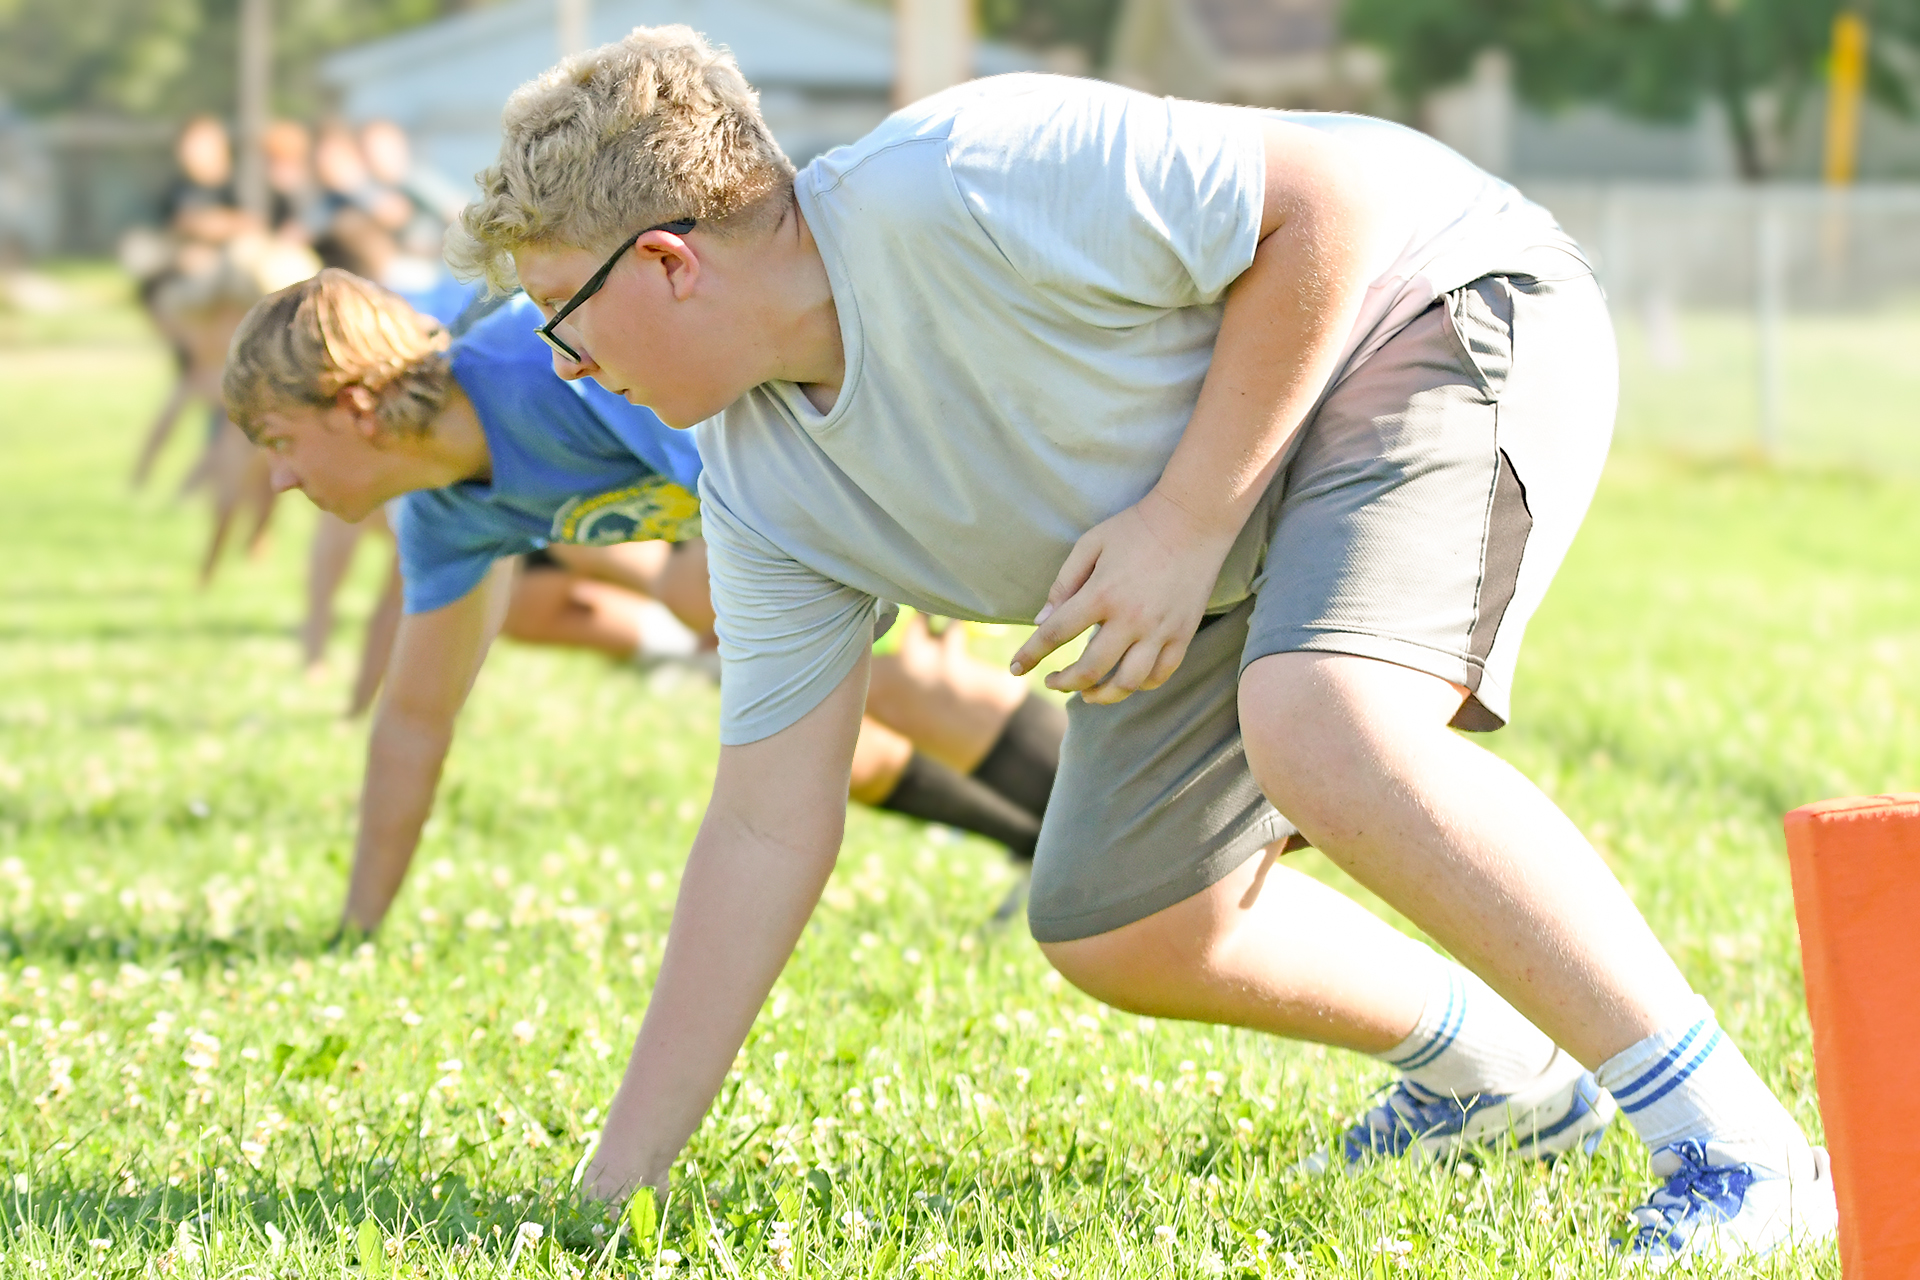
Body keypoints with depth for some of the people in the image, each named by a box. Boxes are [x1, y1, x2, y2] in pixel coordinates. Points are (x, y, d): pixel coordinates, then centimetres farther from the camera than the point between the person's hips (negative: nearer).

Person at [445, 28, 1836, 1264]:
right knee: (1114, 926, 7)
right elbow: (765, 828, -1)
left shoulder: (957, 184, -31)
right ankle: (1495, 1075, 31)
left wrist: (1189, 519, -25)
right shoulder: (764, 488, -5)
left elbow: (1324, 205, -26)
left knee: (1316, 730, -34)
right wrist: (620, 1181, -1)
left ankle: (1740, 1151, -28)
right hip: (1234, 557, 9)